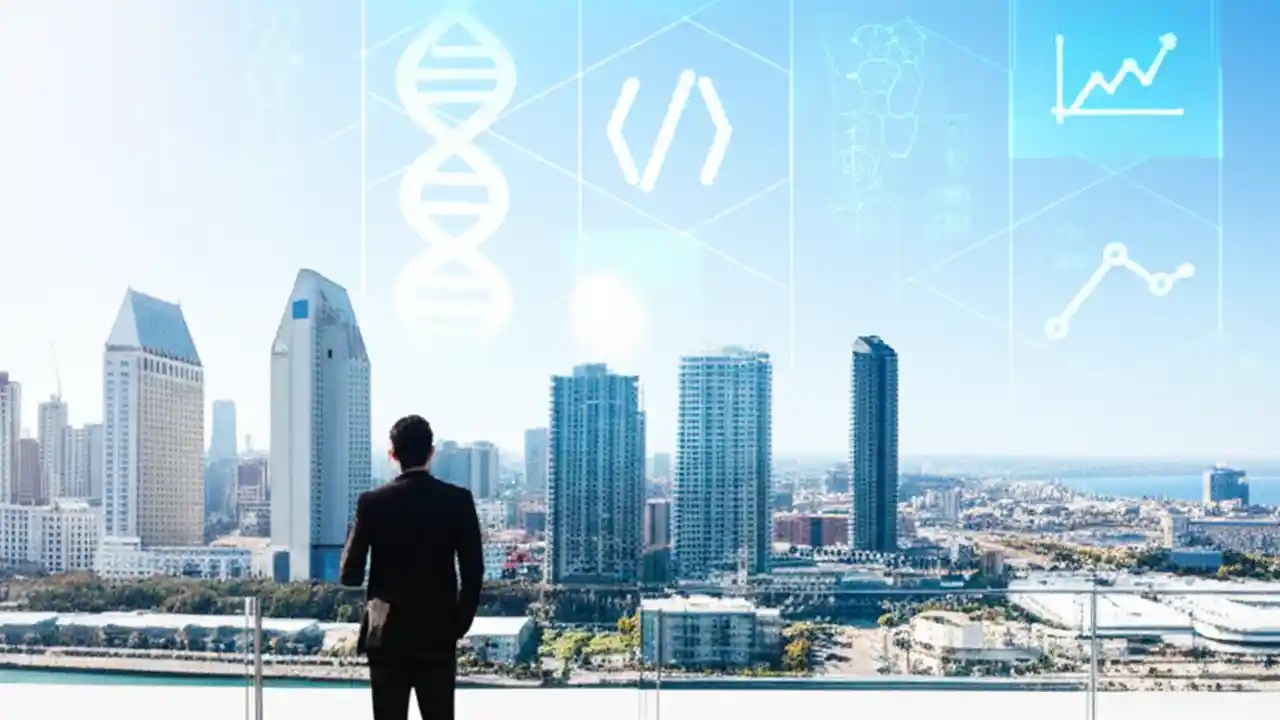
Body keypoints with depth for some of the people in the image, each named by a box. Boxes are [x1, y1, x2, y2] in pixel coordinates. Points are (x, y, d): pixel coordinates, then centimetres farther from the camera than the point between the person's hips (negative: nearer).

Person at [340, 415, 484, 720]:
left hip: (388, 634, 0)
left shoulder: (373, 502, -6)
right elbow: (474, 571, -5)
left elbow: (351, 574, -5)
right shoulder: (458, 500, -5)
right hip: (438, 634, 1)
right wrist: (461, 622, 6)